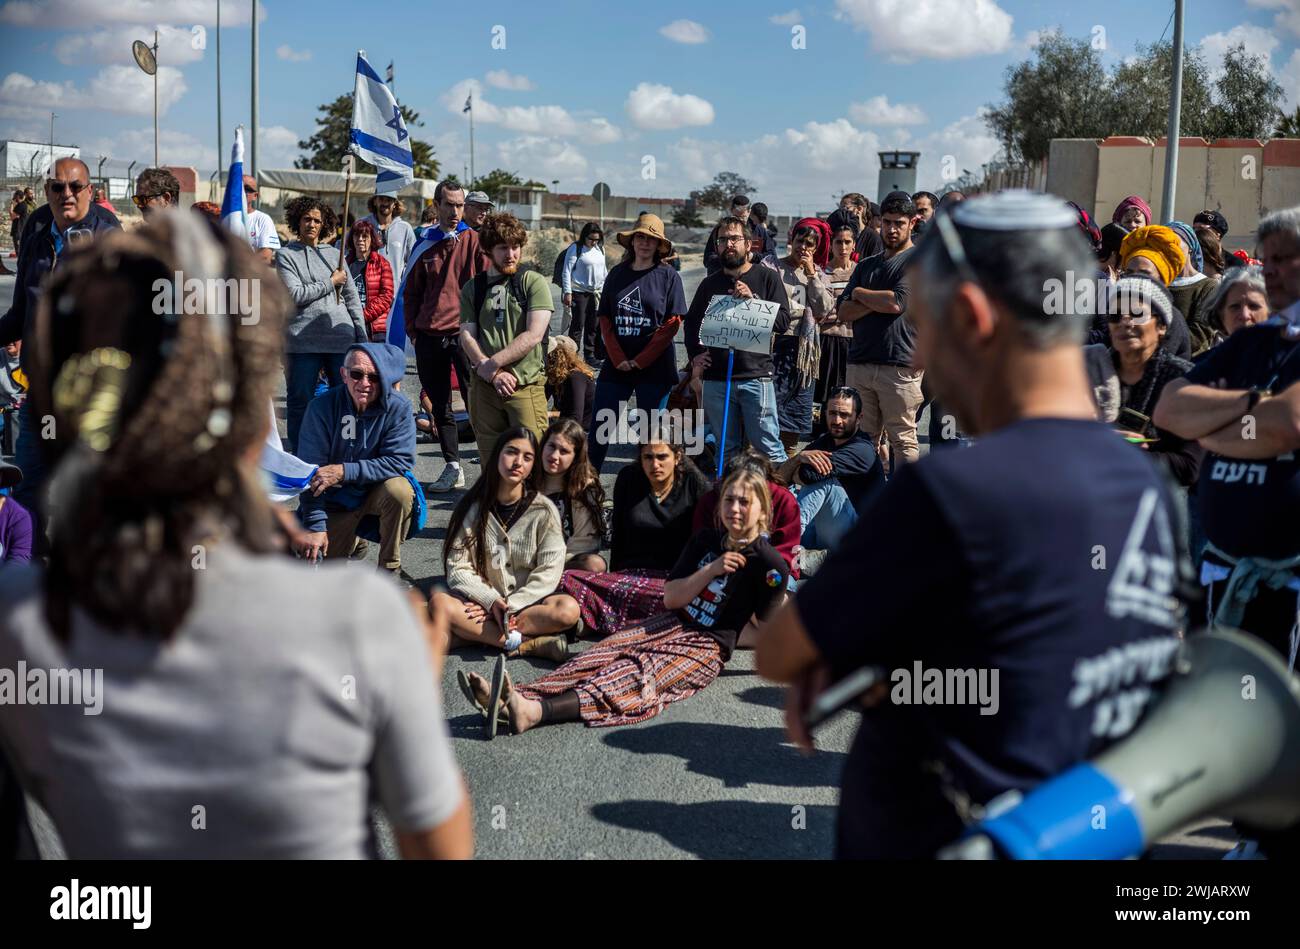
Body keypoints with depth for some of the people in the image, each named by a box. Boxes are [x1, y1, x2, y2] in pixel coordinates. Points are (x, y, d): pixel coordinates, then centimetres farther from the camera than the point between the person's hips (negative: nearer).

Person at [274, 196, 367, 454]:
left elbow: (352, 297, 15)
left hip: (342, 338, 3)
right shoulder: (286, 255, 4)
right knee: (300, 403, 3)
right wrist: (330, 282, -4)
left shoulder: (333, 254, 16)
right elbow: (295, 295, -10)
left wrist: (362, 336, 9)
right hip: (303, 342, -3)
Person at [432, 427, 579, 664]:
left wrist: (510, 607, -18)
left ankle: (474, 633, -28)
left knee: (568, 609, -31)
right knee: (439, 602, -30)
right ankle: (528, 644, -31)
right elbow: (457, 568, -3)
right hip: (481, 598, 1)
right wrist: (491, 601, -19)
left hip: (528, 601, -1)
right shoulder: (473, 508, 1)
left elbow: (549, 572, -7)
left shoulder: (544, 510, -1)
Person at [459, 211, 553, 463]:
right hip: (485, 386, 3)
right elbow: (467, 337, 4)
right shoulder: (472, 288, 13)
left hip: (526, 385, -3)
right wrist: (493, 374, -11)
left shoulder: (533, 282, 3)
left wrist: (492, 364, -11)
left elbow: (534, 335, -7)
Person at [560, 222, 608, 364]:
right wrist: (567, 292, -14)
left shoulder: (600, 249, 12)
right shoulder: (575, 249, -7)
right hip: (579, 292, -6)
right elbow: (566, 271, -9)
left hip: (596, 292, 6)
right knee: (578, 325, -5)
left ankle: (590, 354, 16)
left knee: (593, 325, 7)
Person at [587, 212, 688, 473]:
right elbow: (604, 318, 7)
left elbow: (672, 323, -5)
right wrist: (618, 359, -6)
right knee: (598, 427, 2)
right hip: (616, 363, 3)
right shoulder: (617, 273, 9)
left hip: (655, 366, -3)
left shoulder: (668, 276, 0)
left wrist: (640, 361, -10)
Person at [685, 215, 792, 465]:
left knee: (768, 446, -5)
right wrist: (695, 355, 5)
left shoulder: (767, 278, 4)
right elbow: (691, 323, 22)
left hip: (756, 376, -4)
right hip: (715, 377, 4)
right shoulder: (709, 284, 16)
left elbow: (783, 322, -3)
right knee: (726, 449, 9)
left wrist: (752, 301, -14)